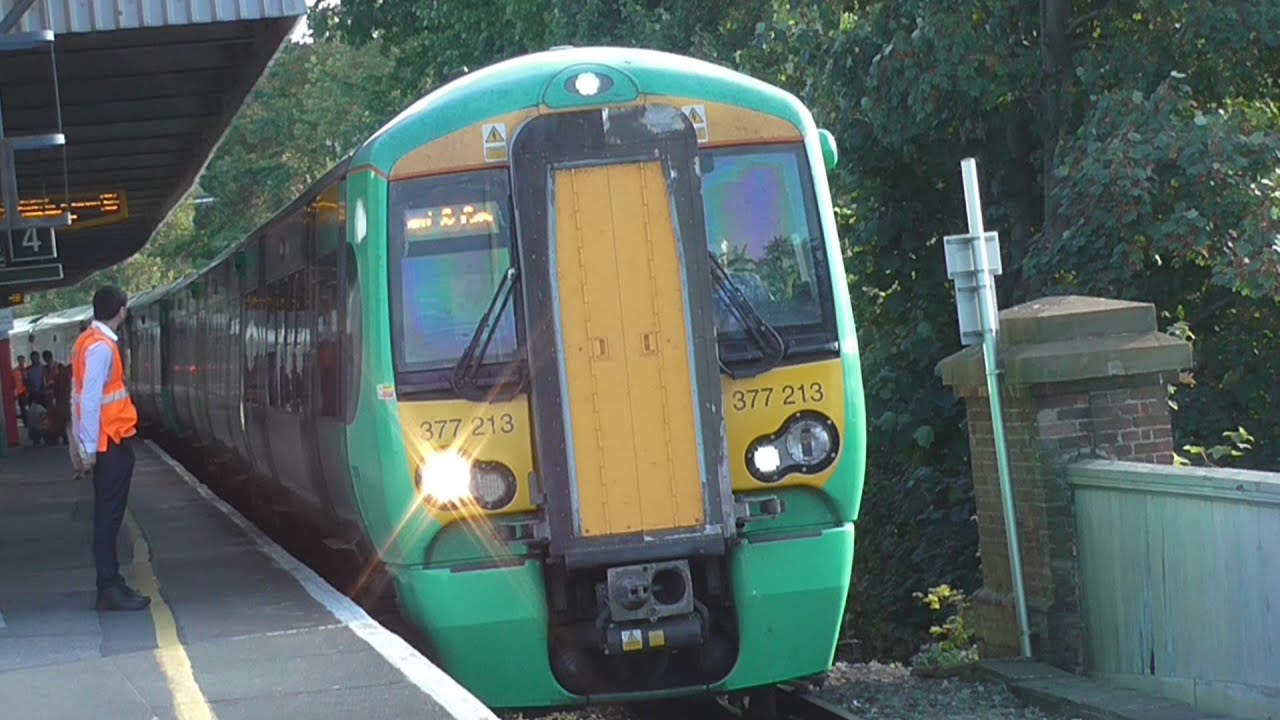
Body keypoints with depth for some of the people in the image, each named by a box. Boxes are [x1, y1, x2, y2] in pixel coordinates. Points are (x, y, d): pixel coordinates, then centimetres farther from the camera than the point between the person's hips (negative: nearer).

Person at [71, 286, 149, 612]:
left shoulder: (90, 342, 12)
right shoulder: (101, 347, -17)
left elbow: (78, 396, 14)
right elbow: (90, 400, -20)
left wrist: (81, 445, 17)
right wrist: (88, 450, -20)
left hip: (111, 442, 9)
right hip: (111, 442, -9)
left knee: (109, 515, 12)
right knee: (109, 515, -6)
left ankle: (110, 583, 18)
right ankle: (109, 589, -4)